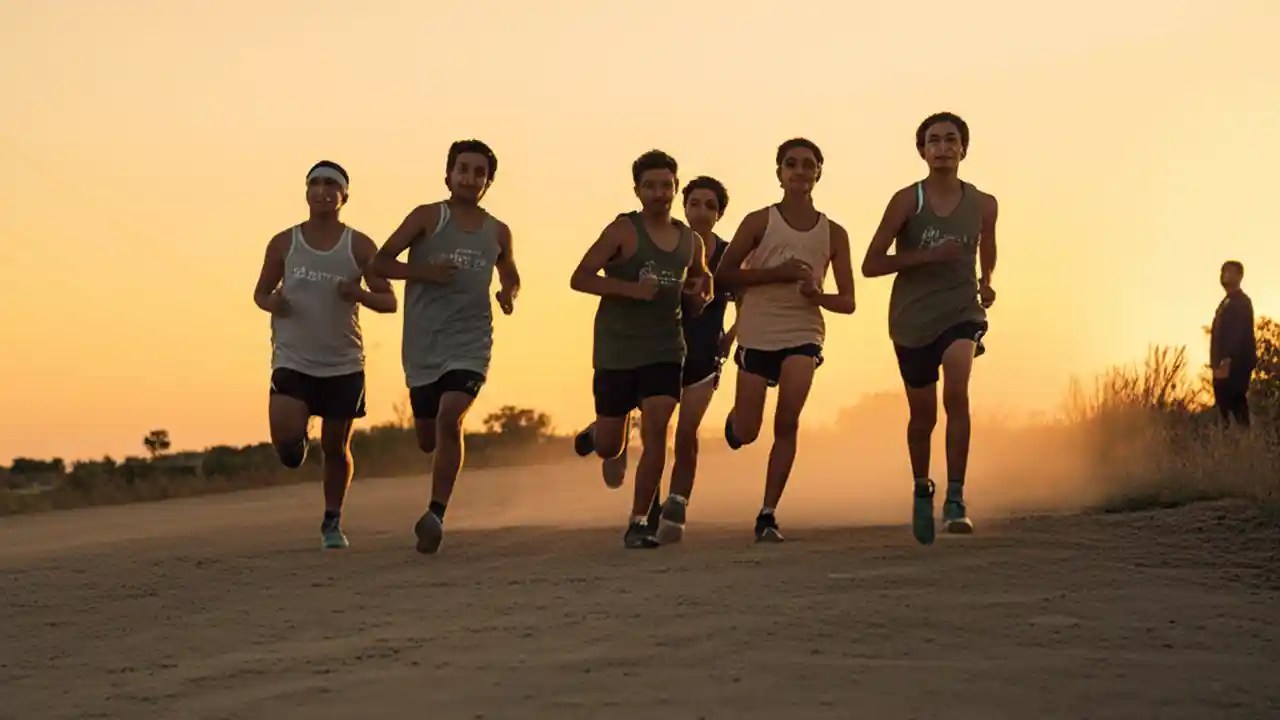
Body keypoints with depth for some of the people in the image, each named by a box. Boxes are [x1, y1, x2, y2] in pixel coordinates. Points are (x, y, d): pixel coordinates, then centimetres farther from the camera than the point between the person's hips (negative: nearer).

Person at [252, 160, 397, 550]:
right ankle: (297, 440, 21)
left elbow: (389, 301, 1)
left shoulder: (360, 246, 0)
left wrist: (360, 294, -20)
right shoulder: (284, 243, 2)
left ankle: (332, 522, 23)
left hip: (343, 364, 0)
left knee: (336, 447, 5)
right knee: (286, 444, -17)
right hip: (293, 360, 0)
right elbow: (261, 292, 13)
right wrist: (272, 303, -11)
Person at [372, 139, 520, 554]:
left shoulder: (498, 233, 9)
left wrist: (508, 294, 3)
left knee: (450, 418, -22)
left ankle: (436, 515, -20)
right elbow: (382, 262, -2)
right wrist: (423, 272, -18)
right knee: (427, 439, 8)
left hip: (470, 344, 0)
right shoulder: (428, 218, 1)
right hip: (423, 345, 0)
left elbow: (510, 275, 26)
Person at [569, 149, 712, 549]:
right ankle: (596, 433, 42)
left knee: (656, 430, -15)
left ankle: (640, 522, -5)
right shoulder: (623, 231, -7)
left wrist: (700, 293, -2)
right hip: (617, 350, -3)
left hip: (665, 350, 3)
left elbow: (696, 304, 22)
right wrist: (631, 288, -24)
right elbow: (579, 279, -13)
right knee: (608, 448, 4)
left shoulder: (691, 242, 9)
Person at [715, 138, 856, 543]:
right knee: (745, 433, -2)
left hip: (803, 333, 1)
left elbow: (847, 302, 9)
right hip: (757, 333, -1)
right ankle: (734, 418, 37)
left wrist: (818, 294, -13)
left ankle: (768, 514, -9)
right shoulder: (760, 222, 2)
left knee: (788, 421, -19)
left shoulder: (833, 233, 7)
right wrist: (778, 272, -14)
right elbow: (724, 276, -4)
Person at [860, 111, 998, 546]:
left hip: (961, 311, 1)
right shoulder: (907, 201, -8)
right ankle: (922, 491, 38)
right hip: (912, 318, 0)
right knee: (923, 416, 9)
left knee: (956, 391, -26)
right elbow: (871, 265, -10)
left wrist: (986, 281, 8)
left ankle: (955, 500, -23)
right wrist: (926, 255, -20)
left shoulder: (983, 205, 1)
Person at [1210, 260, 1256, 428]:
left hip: (1235, 365, -9)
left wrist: (1227, 362, -24)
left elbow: (1240, 334, -18)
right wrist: (1218, 364, 15)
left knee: (1235, 407, -11)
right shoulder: (1226, 302, 20)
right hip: (1224, 366, 9)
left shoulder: (1242, 302, -9)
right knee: (1225, 406, 6)